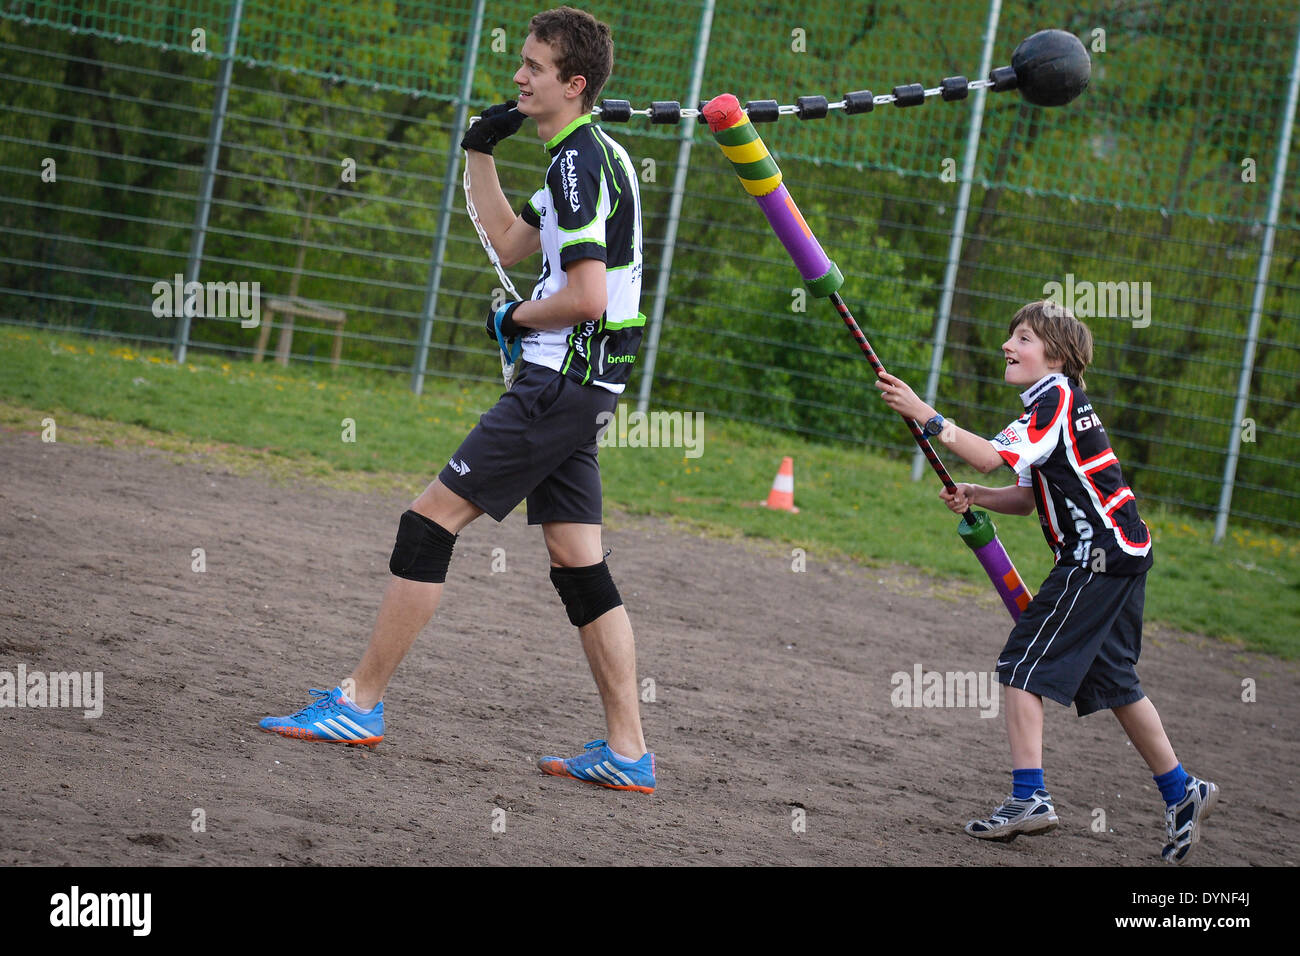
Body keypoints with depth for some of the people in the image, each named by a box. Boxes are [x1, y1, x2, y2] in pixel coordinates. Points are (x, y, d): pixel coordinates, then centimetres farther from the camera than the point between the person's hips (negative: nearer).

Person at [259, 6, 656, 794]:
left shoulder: (581, 162, -15)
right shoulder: (589, 158, 18)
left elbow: (587, 296, -23)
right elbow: (512, 245, 28)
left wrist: (516, 319, -7)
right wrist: (480, 154, 22)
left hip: (560, 384, -10)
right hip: (578, 390, 10)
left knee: (432, 519, -6)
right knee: (580, 566, 8)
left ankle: (360, 704, -2)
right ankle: (628, 752, 7)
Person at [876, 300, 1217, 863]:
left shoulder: (1056, 396, -11)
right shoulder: (1056, 403, 19)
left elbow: (991, 457, -22)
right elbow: (1028, 497, 19)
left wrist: (923, 414, -21)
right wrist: (974, 498, 3)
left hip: (1098, 552, -10)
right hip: (1122, 550, 10)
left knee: (1023, 663, -10)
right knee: (1112, 679, 17)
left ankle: (1028, 797, -16)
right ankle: (1182, 792, 22)